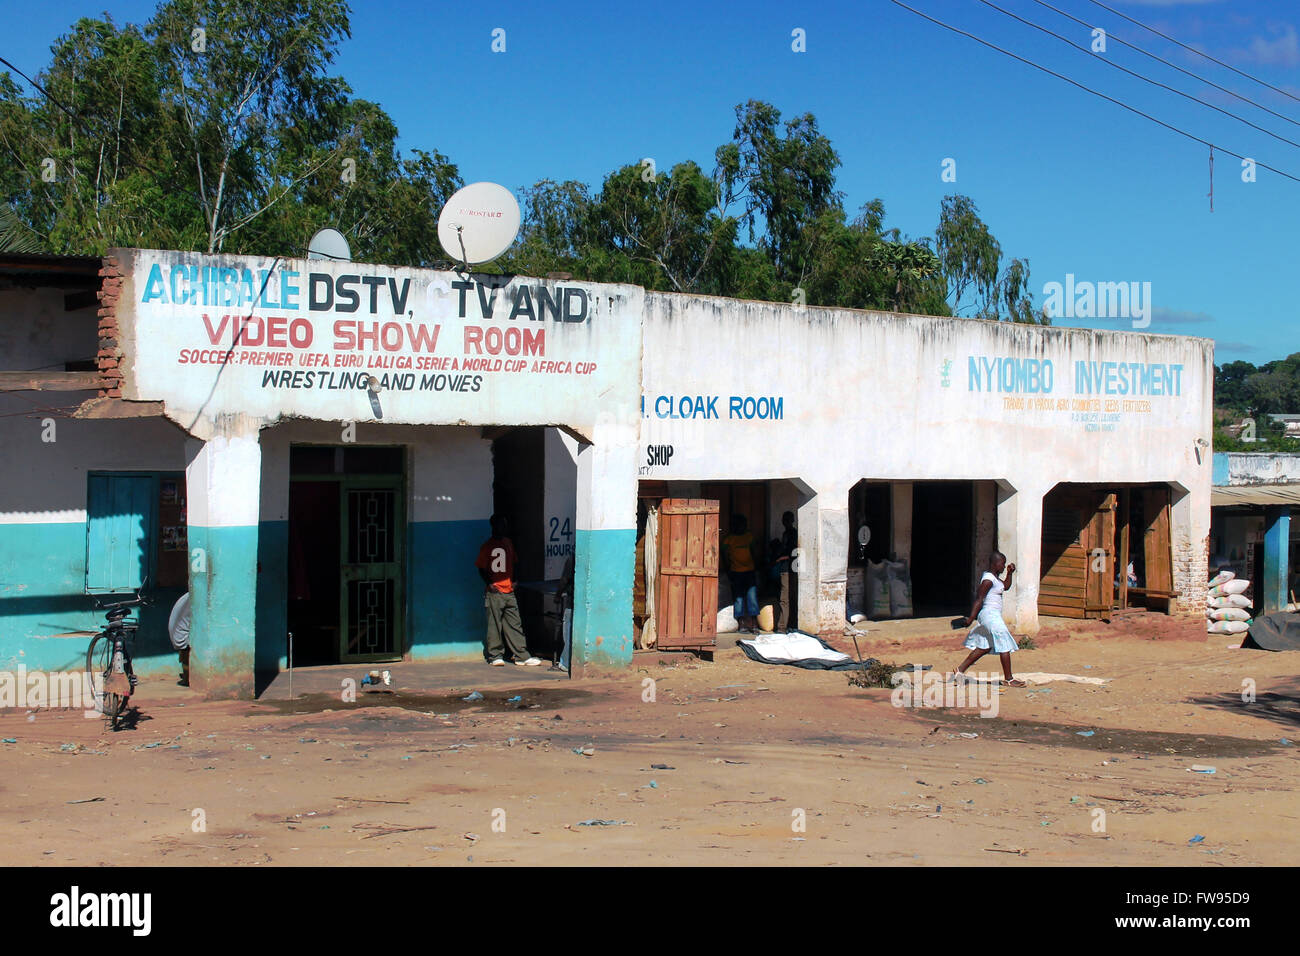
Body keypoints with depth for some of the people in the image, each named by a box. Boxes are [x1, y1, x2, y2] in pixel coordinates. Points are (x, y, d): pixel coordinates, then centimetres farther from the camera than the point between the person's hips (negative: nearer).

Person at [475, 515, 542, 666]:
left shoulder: (508, 543, 13)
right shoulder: (487, 546, -5)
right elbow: (481, 568, -2)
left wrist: (514, 581, 9)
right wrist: (489, 584, -13)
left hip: (509, 591, 6)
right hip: (494, 592, -6)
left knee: (515, 624, 6)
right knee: (494, 625, -1)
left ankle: (522, 656, 8)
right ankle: (495, 656, 8)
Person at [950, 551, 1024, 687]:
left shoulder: (994, 577, 14)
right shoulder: (988, 579, -17)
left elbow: (1005, 586, 29)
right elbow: (979, 599, -20)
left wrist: (1010, 573, 14)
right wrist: (971, 618, -22)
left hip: (993, 615, 11)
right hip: (990, 615, -11)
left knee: (984, 647, 13)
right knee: (1005, 646, -5)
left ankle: (960, 671, 13)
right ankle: (1008, 679, 2)